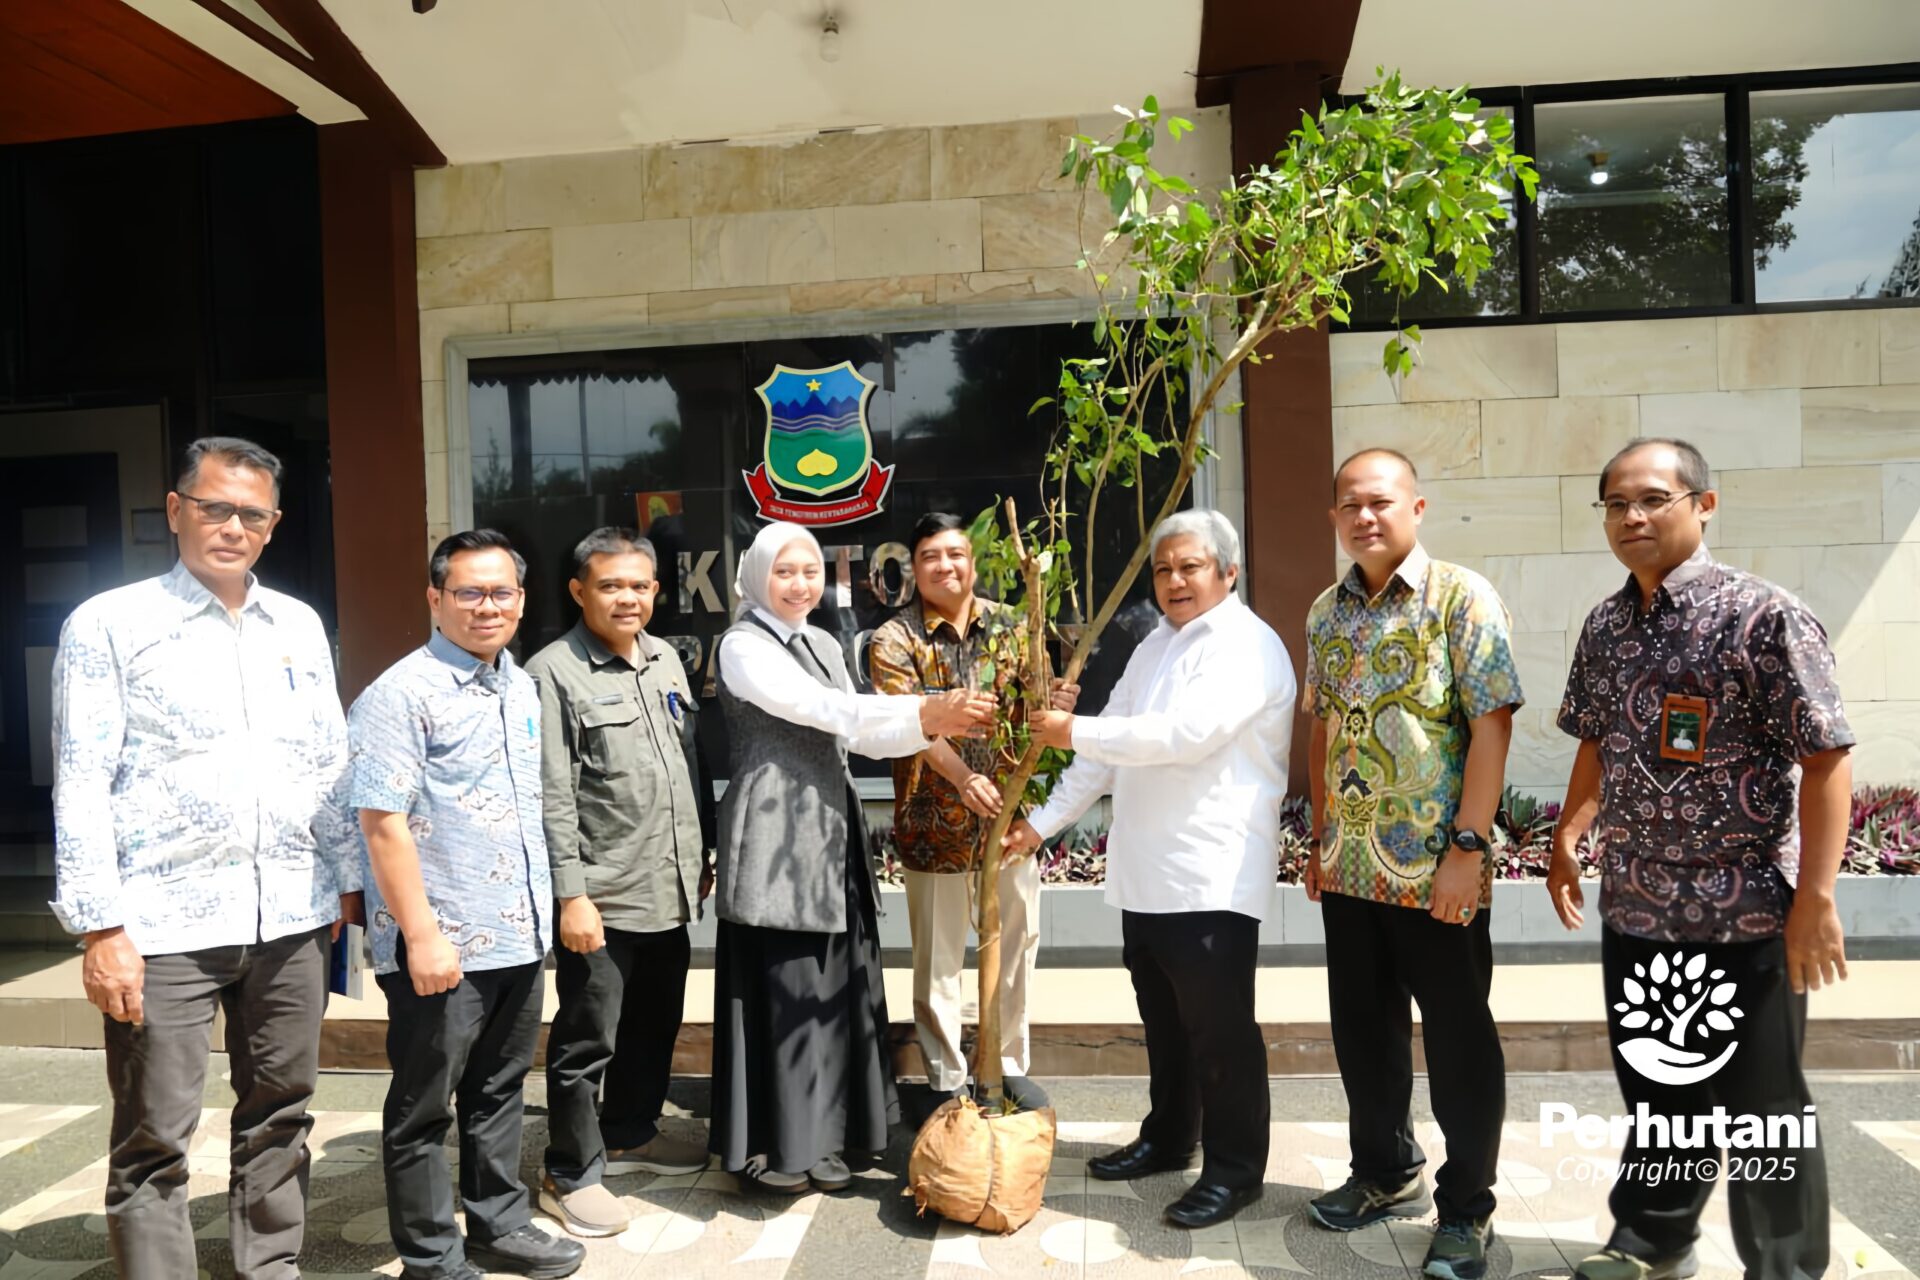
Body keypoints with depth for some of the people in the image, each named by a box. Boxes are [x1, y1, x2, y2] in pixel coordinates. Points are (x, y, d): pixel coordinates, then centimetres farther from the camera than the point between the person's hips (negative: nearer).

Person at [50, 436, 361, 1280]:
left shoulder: (300, 626, 11)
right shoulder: (109, 625, -2)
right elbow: (81, 786, -6)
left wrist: (347, 880, 11)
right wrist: (100, 928, -11)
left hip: (291, 919, 4)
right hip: (164, 926, -4)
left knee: (280, 1115, 14)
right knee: (154, 1139, 4)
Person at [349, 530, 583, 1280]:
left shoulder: (521, 687, 10)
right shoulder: (403, 694, -13)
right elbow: (383, 822, -18)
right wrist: (422, 934, -20)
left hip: (519, 935, 7)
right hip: (442, 944, -7)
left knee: (500, 1093, 19)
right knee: (423, 1110, 9)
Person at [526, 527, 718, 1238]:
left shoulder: (666, 660, 11)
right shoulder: (555, 672, -11)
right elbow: (551, 798, -15)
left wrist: (704, 852, 17)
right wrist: (572, 894, -17)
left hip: (669, 890, 7)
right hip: (600, 899, -7)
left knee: (655, 1023, 20)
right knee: (588, 1039, 4)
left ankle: (630, 1133, 39)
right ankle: (571, 1174, 21)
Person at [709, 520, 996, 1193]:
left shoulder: (825, 645, 17)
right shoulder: (743, 646, -8)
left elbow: (857, 736, 14)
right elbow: (824, 708, -20)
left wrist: (933, 726, -2)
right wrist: (923, 709, -25)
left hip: (830, 835, 8)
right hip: (774, 839, -8)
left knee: (832, 989, 12)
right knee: (779, 991, 0)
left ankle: (816, 1137, 26)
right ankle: (766, 1143, 15)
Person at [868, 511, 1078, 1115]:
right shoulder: (895, 641, -7)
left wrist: (1055, 705, -22)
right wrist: (964, 778, -35)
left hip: (1011, 812, 4)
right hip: (935, 822, -3)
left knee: (1016, 944, 14)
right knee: (939, 958, 8)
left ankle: (1012, 1065, 32)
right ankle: (947, 1079, 24)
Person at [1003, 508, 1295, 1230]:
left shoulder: (1247, 647, -10)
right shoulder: (1154, 646, 17)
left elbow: (1184, 732, -24)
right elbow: (1107, 752, 16)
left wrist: (1075, 732, -16)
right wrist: (1044, 822, 9)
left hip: (1213, 877, -8)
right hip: (1145, 872, 8)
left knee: (1218, 1028, 0)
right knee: (1163, 1020, 18)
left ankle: (1234, 1171, 15)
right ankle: (1167, 1138, 34)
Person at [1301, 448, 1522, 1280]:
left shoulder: (1462, 598, -8)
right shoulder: (1326, 612, 8)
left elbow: (1491, 724, -13)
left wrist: (1468, 846, -18)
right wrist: (1322, 840, 13)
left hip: (1436, 867, -5)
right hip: (1350, 866, 6)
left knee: (1458, 1039, 7)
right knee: (1362, 1028, 16)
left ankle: (1466, 1208, 24)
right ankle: (1386, 1174, 36)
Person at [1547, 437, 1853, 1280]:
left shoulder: (1763, 616, -13)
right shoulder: (1605, 626, 6)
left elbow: (1826, 762, -15)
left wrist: (1814, 897, -18)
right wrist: (1567, 839, 14)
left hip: (1746, 920, -6)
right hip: (1633, 913, 6)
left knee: (1760, 1109, 9)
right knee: (1654, 1094, 20)